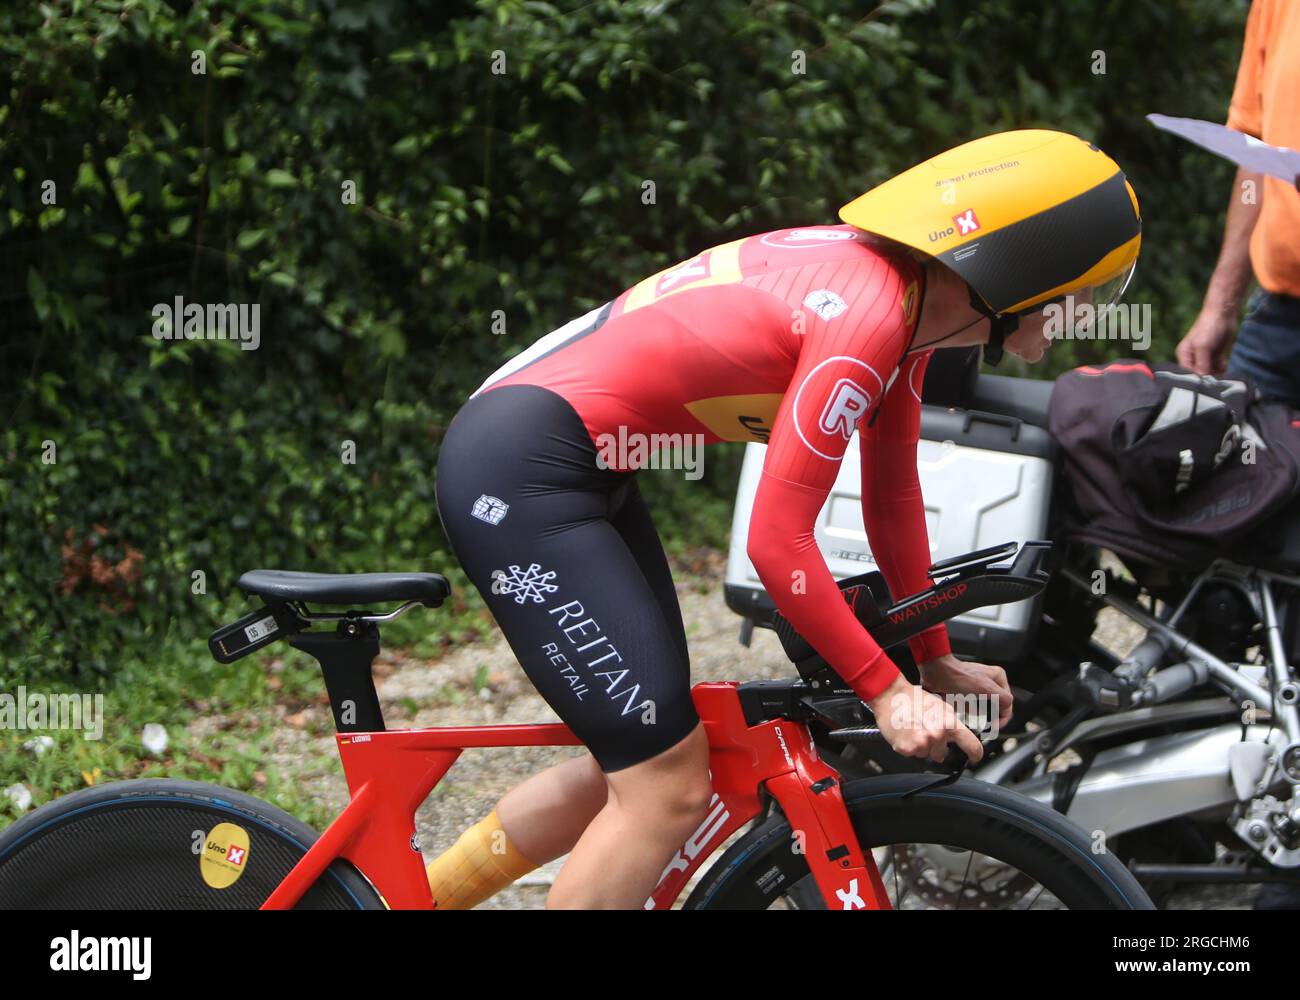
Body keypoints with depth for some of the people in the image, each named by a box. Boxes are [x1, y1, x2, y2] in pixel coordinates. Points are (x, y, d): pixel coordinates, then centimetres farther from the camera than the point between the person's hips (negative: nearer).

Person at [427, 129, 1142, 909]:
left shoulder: (910, 296, 6)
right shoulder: (866, 318, -22)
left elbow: (894, 496, 17)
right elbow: (778, 543, -21)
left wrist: (935, 660, 22)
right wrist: (888, 692, -12)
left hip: (583, 471, 10)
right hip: (518, 474, -10)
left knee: (635, 765, 16)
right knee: (671, 788, -9)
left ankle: (423, 890, 30)